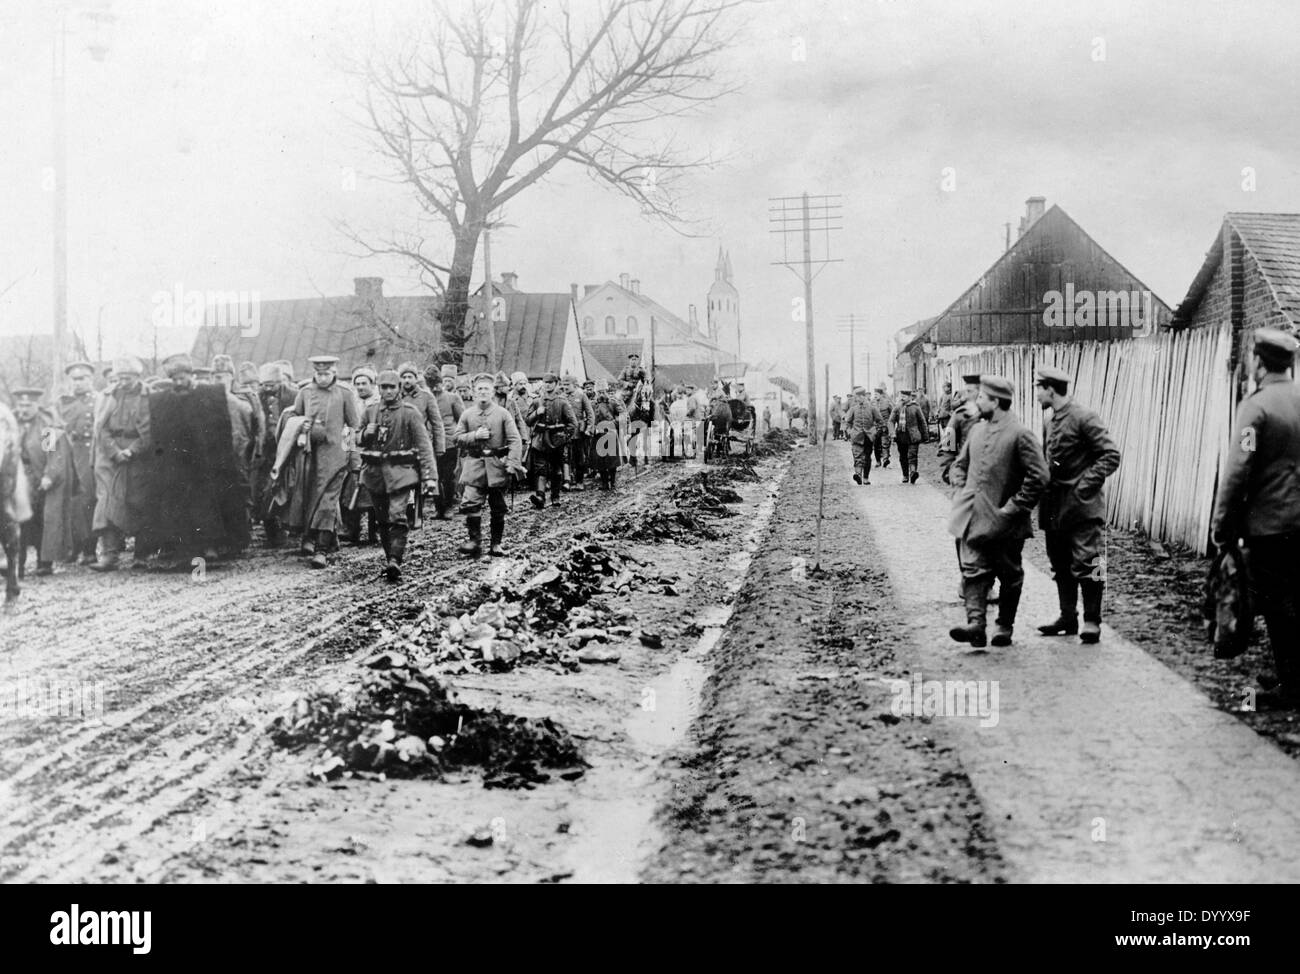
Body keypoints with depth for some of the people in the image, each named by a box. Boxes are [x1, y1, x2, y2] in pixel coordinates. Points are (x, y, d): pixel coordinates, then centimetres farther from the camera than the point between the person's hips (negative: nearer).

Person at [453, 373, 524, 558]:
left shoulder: (503, 413, 0)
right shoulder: (467, 414, 6)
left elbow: (515, 441, -4)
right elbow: (458, 438, 6)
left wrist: (511, 463, -16)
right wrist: (475, 435, -11)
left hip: (497, 465, -1)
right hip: (474, 464, 1)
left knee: (498, 508, 6)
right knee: (470, 504, -13)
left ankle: (496, 544, 16)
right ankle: (475, 541, -4)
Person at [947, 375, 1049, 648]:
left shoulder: (1020, 434, -12)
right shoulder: (978, 430, 10)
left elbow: (1039, 476, -17)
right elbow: (960, 464, 24)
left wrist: (1015, 507, -16)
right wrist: (962, 490, 8)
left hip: (1004, 521, -5)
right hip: (973, 517, 6)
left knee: (1009, 575, 9)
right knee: (973, 569, -8)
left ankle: (1005, 626, 20)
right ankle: (975, 624, -15)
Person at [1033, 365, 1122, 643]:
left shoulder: (1084, 418, -12)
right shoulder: (1053, 421, 13)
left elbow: (1111, 456, -14)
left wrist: (1086, 485, -18)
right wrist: (1045, 488, 8)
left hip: (1082, 505, -8)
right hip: (1056, 505, 9)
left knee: (1086, 563, -6)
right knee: (1061, 565, 12)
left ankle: (1092, 621, 0)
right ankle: (1068, 617, 19)